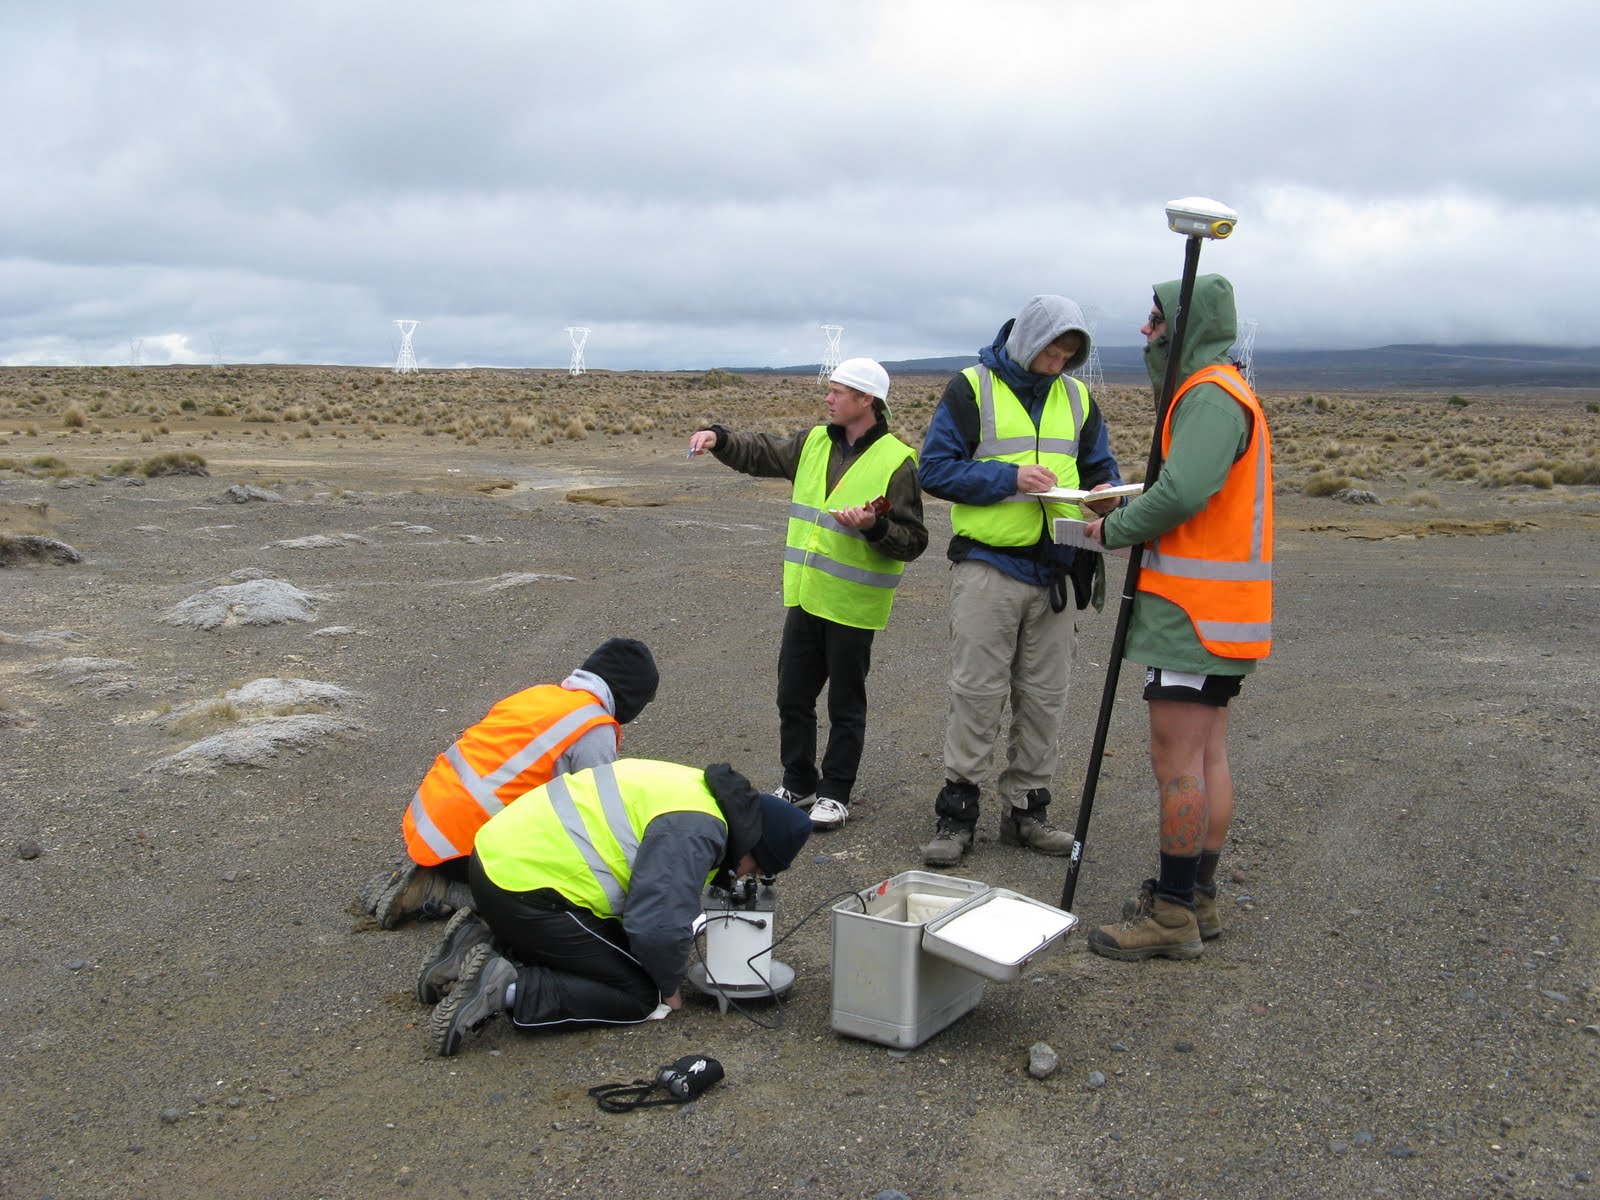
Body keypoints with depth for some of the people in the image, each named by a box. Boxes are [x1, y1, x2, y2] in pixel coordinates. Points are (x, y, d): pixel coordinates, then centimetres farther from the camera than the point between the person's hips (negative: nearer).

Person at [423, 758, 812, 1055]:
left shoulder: (696, 790, 14)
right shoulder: (693, 830, -17)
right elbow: (659, 925, -22)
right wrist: (670, 987, -2)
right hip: (525, 889, -10)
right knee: (640, 996, -1)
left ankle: (484, 945, 15)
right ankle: (508, 988, -12)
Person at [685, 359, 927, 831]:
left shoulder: (896, 461, -11)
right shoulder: (814, 442, 8)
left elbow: (913, 540, -11)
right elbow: (760, 454, 15)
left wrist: (874, 526, -27)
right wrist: (719, 438, -2)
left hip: (853, 605, -6)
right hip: (805, 596, 6)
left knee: (845, 705, 7)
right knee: (793, 697, 14)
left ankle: (835, 793, 20)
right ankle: (798, 783, 29)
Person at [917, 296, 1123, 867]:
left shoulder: (1076, 397, 13)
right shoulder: (971, 388, -2)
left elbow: (1099, 466, 18)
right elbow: (936, 468, -7)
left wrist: (1105, 493, -5)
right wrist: (1009, 477, -18)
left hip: (1055, 571, 5)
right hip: (987, 567, -5)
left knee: (1044, 697, 9)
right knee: (977, 693, -4)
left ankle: (1026, 809, 20)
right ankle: (957, 812, 6)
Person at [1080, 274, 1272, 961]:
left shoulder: (1210, 395, -15)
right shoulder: (1218, 391, 20)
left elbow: (1182, 492, -28)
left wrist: (1114, 529, -12)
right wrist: (1129, 512, 7)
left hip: (1193, 610, -11)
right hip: (1217, 607, 11)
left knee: (1176, 760, -6)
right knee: (1208, 755, 14)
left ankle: (1173, 913, 1)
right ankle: (1197, 898, 22)